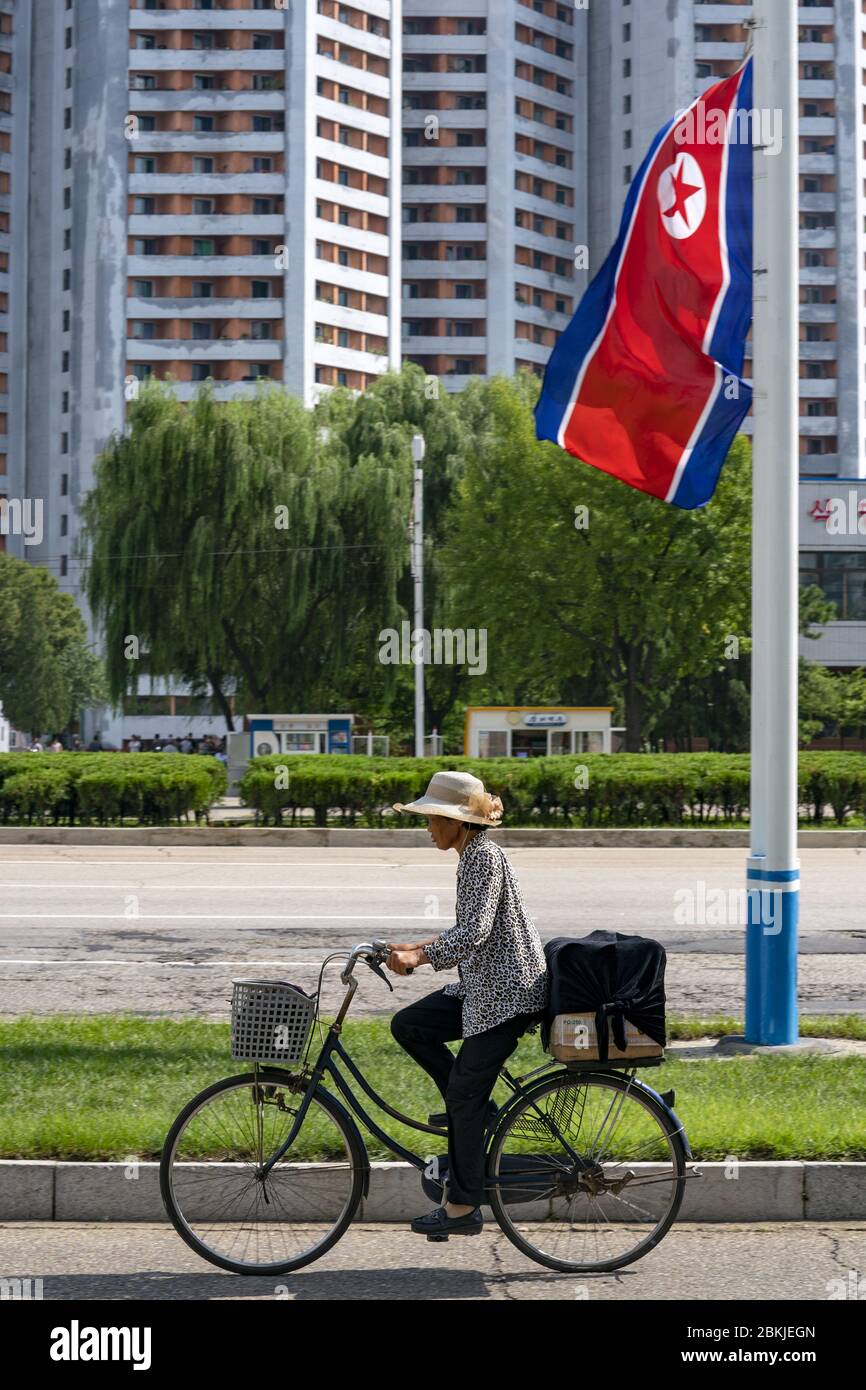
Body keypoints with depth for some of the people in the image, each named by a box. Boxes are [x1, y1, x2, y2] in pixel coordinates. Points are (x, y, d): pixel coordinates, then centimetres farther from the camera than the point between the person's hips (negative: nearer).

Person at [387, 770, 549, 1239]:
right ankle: (475, 1109, 12)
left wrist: (419, 957, -26)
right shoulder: (472, 855, 14)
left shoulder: (485, 856, -17)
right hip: (483, 985, 10)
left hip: (507, 989, -10)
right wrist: (416, 946, 12)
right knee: (408, 1025, 5)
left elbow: (475, 932, -26)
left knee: (465, 1095, -7)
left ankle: (463, 1207, 0)